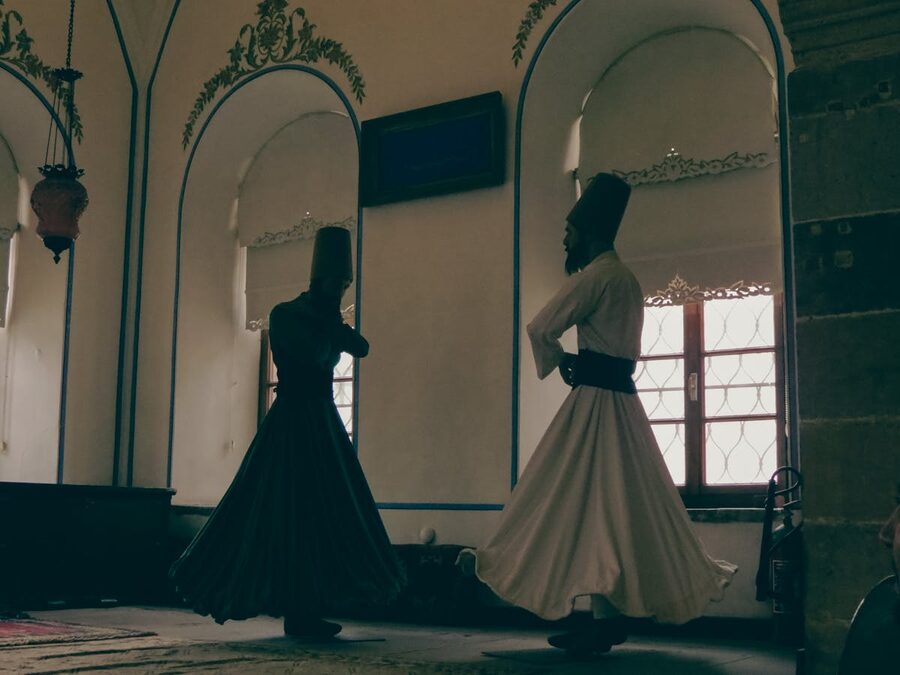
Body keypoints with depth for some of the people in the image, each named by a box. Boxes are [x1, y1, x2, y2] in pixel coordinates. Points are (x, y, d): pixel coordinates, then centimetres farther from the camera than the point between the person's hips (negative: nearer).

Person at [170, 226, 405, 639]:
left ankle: (307, 612, 9)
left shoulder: (325, 321, 13)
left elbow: (362, 348, 4)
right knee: (294, 516, -7)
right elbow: (314, 353, -15)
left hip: (323, 425, 8)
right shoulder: (285, 315, -4)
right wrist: (328, 320, -4)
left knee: (322, 515, 6)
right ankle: (299, 616, -3)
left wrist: (332, 320, -3)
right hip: (293, 424, -8)